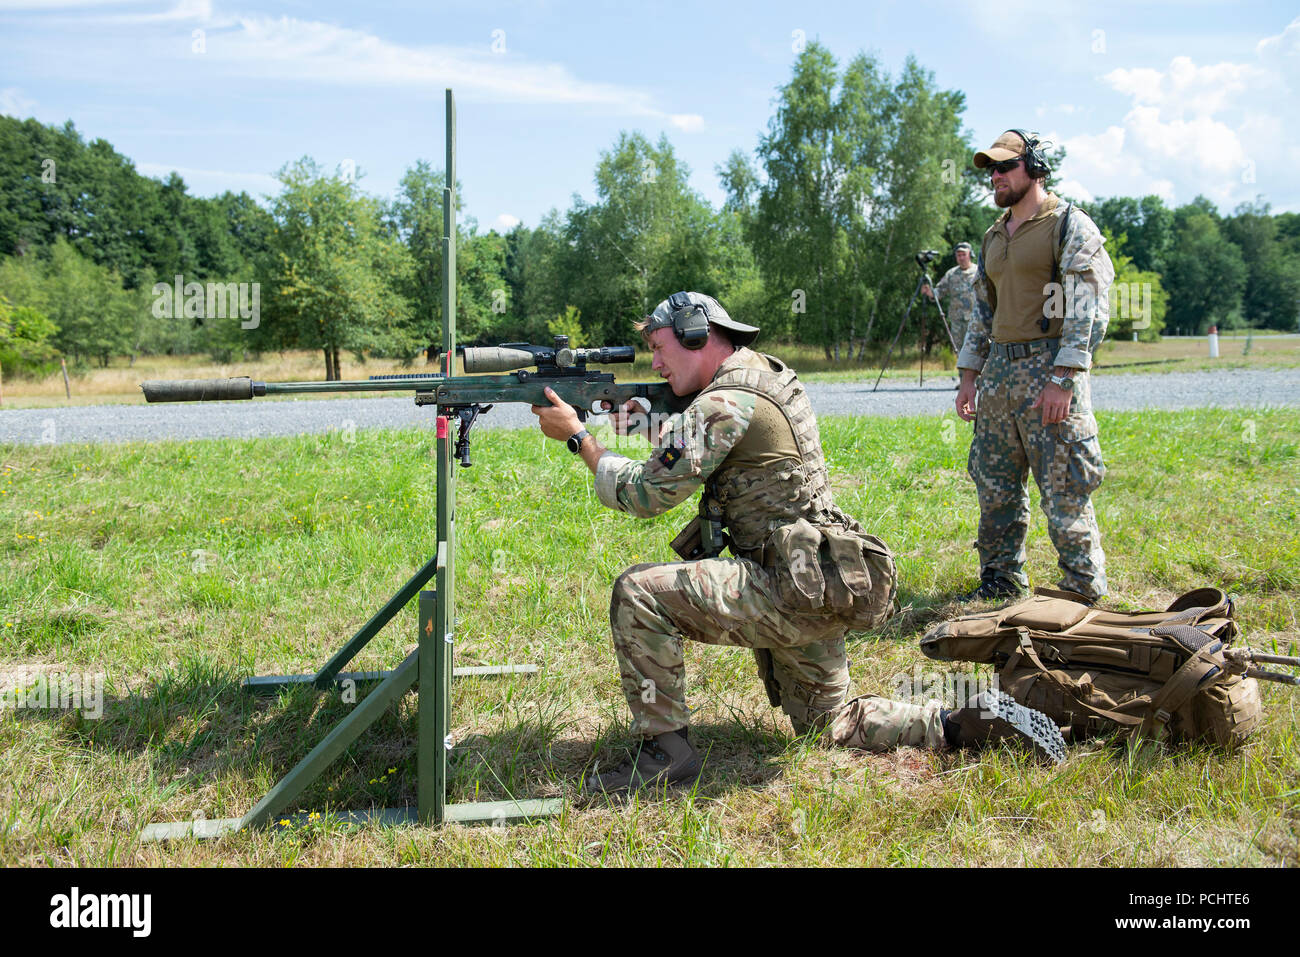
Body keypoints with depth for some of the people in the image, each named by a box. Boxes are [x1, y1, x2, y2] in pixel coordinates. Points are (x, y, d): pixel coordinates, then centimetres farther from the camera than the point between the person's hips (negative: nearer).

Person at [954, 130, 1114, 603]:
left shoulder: (1070, 225, -5)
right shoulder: (994, 236, 18)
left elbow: (1088, 308, -12)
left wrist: (1062, 379, -19)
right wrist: (970, 374, 16)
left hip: (1049, 367, -7)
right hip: (999, 370, 7)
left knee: (1064, 492, -5)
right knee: (994, 486, 10)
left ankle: (1085, 593, 5)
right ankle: (1000, 580, 22)